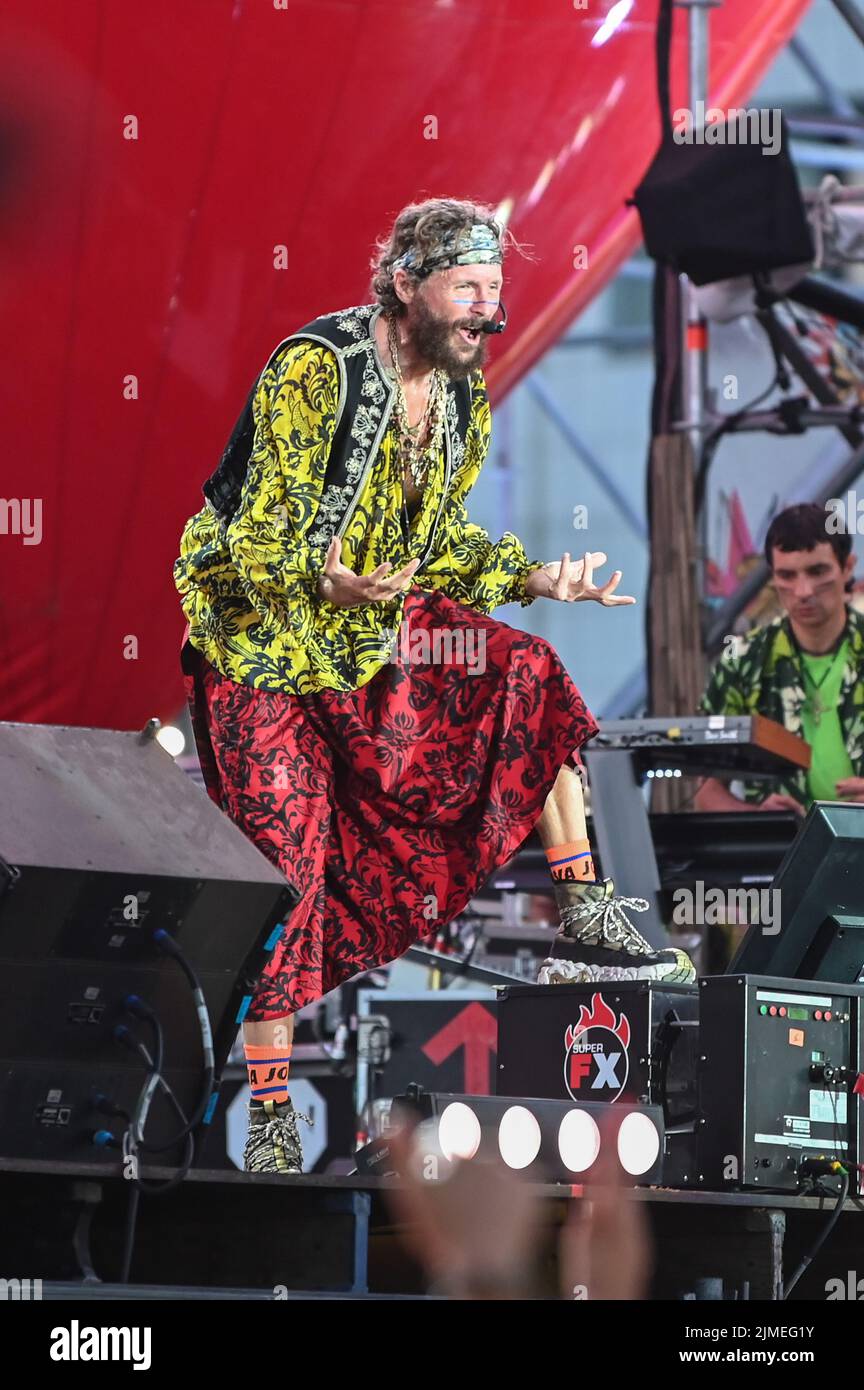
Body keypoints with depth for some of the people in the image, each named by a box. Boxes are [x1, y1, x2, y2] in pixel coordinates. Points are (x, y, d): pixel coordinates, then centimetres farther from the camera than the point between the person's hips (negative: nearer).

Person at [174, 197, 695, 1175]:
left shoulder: (464, 399, 2)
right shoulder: (315, 369, -22)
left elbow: (438, 541, 10)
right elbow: (265, 531, -24)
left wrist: (535, 576, -5)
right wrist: (329, 580, -44)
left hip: (377, 635, 7)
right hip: (262, 639, -7)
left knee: (528, 676, -8)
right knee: (284, 868, -9)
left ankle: (584, 918, -2)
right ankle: (268, 1115, -2)